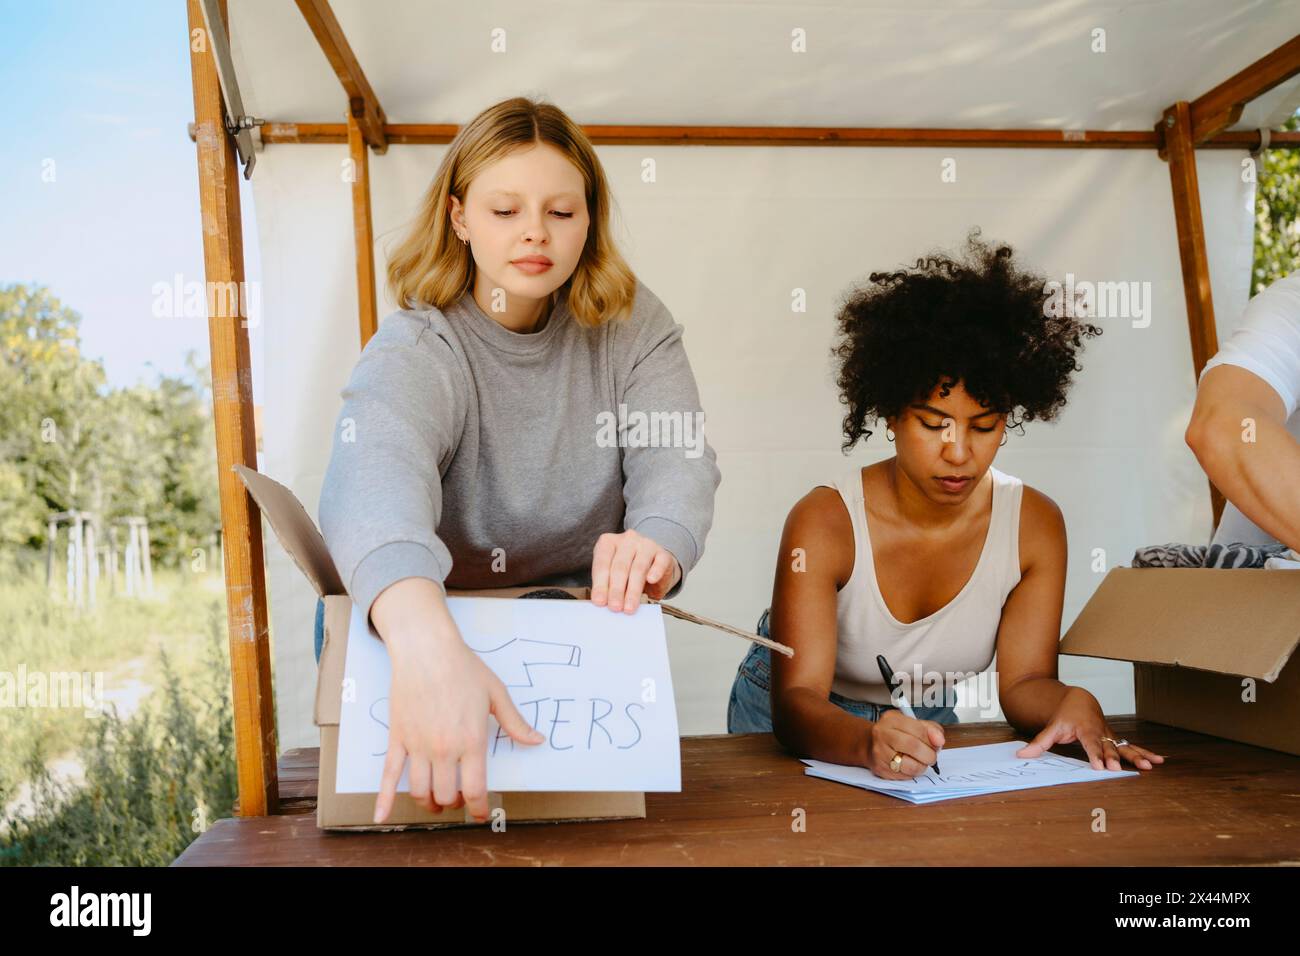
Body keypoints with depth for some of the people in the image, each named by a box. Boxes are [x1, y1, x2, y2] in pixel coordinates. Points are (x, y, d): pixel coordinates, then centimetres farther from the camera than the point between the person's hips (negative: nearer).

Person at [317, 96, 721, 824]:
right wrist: (426, 645, -61)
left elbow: (679, 459, -18)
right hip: (433, 625, -1)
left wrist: (656, 544, -44)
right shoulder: (415, 352, -16)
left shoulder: (631, 324, -2)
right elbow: (375, 472, -38)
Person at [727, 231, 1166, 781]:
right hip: (800, 730, -3)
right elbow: (796, 701, -32)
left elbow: (1023, 681, -10)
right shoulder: (824, 523, -25)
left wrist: (1074, 705, -33)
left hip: (924, 728, 3)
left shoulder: (1035, 524, -13)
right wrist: (867, 743, -52)